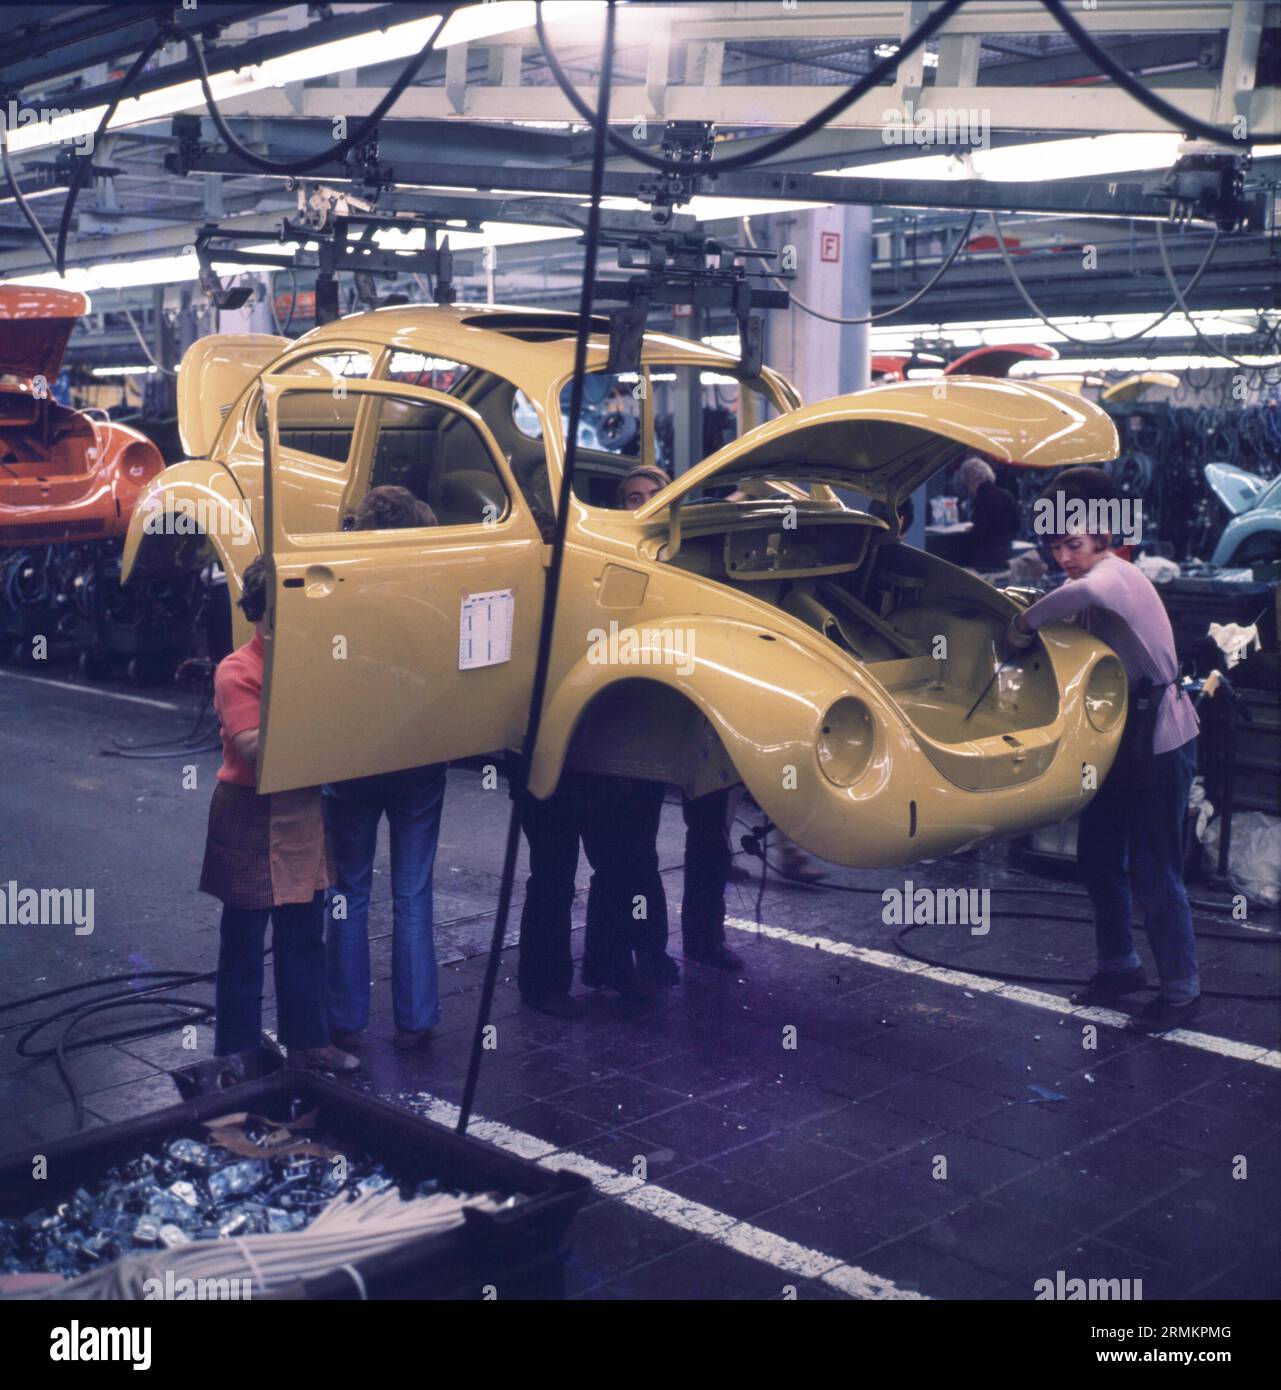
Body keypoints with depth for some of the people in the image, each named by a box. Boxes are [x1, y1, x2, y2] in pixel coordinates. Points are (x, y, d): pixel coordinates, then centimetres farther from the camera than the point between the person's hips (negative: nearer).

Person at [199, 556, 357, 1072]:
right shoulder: (238, 672, -14)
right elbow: (255, 747, -24)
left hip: (302, 814, 7)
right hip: (252, 821, -6)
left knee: (304, 938, 14)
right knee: (243, 945, 5)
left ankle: (307, 1042, 26)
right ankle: (238, 1055, 16)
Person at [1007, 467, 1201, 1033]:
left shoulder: (1116, 574, -22)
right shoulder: (1093, 584, 8)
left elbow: (1086, 592, -46)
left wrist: (1026, 621, -34)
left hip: (1160, 741, -9)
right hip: (1118, 737, 9)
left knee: (1153, 874, -4)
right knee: (1098, 858, 15)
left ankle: (1181, 991, 9)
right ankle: (1119, 966, 31)